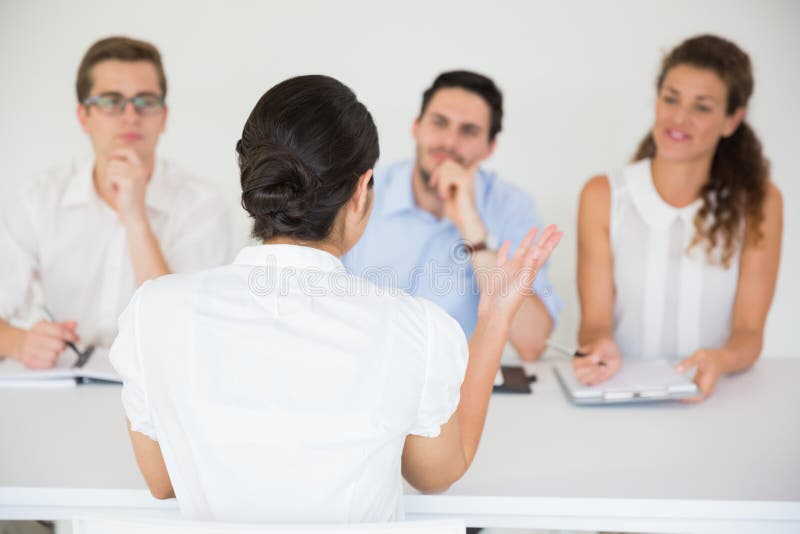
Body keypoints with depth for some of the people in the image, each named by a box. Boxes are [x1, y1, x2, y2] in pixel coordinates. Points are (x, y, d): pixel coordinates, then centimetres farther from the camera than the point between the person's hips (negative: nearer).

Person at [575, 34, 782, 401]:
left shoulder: (758, 201, 1)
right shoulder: (603, 197, 1)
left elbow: (749, 331, -2)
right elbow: (595, 319, -3)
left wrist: (721, 361, -24)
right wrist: (599, 347, -25)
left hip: (712, 397, 0)